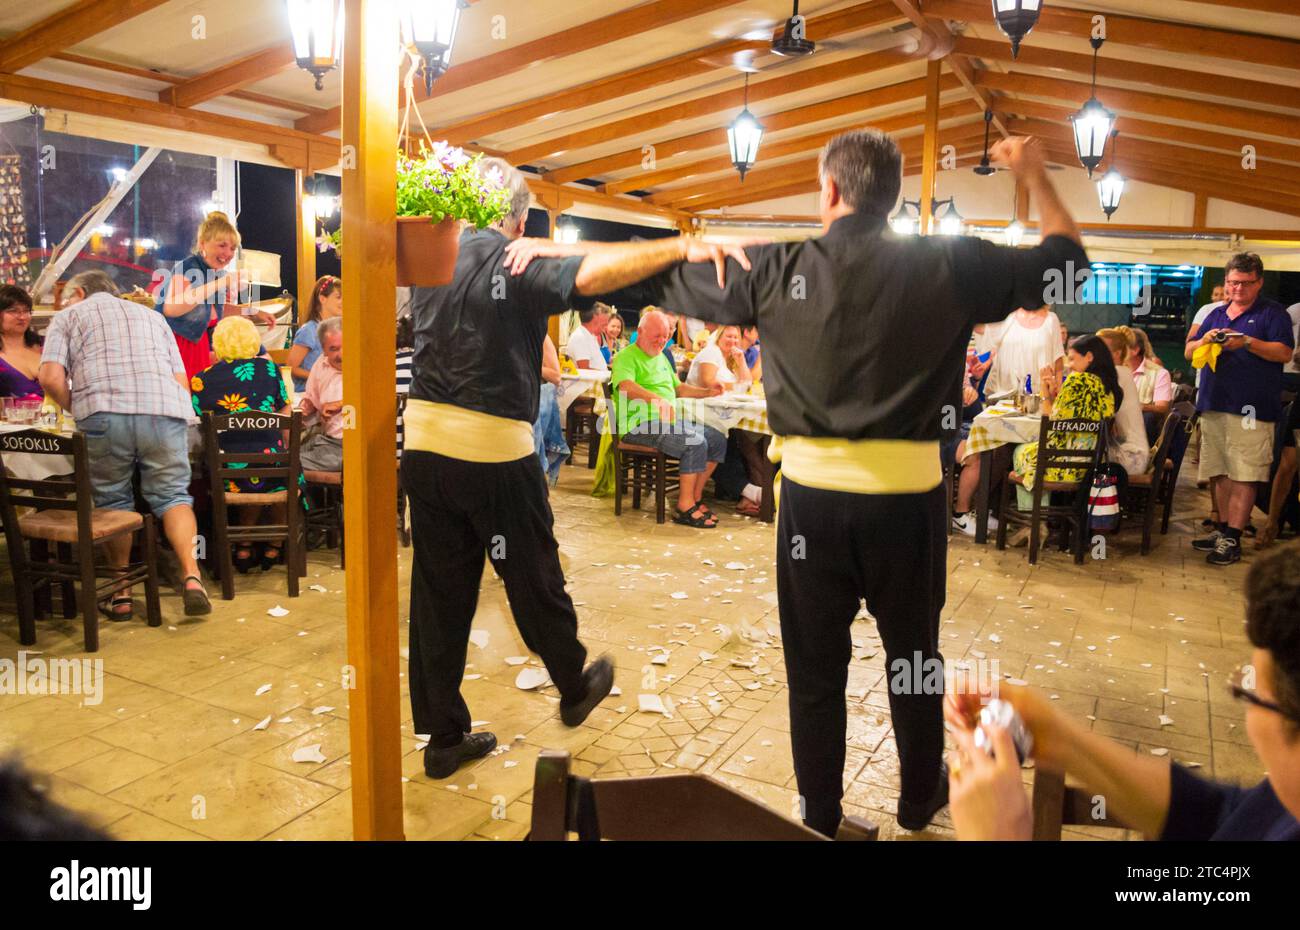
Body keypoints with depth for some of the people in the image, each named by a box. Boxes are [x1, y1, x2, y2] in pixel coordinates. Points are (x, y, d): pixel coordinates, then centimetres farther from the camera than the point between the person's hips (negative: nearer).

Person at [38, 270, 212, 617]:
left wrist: (77, 410, 21)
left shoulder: (68, 316, 22)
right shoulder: (152, 315, 32)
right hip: (166, 412, 2)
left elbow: (51, 378, 5)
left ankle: (121, 592, 13)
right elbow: (182, 381, 21)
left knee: (112, 500, 14)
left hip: (103, 415, -2)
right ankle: (191, 576, -10)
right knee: (172, 495, 10)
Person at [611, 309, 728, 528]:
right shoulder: (627, 357, -6)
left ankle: (695, 497, 5)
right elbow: (625, 386, -26)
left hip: (671, 420, 9)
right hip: (641, 423, -9)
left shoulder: (662, 358, 24)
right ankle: (685, 508, -19)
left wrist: (707, 392, 17)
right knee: (696, 443, -27)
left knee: (718, 440, -1)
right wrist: (657, 400, -42)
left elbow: (677, 388, 33)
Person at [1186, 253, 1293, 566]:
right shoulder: (1216, 314, 18)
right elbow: (1189, 352, 18)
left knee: (1244, 477, -7)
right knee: (1221, 474, 10)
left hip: (1252, 410, -6)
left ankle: (1232, 540, -6)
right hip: (1213, 405, 6)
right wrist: (1204, 340, -3)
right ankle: (1222, 530, 19)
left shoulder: (1273, 312, 3)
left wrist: (1246, 342, -18)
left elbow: (1283, 352, -7)